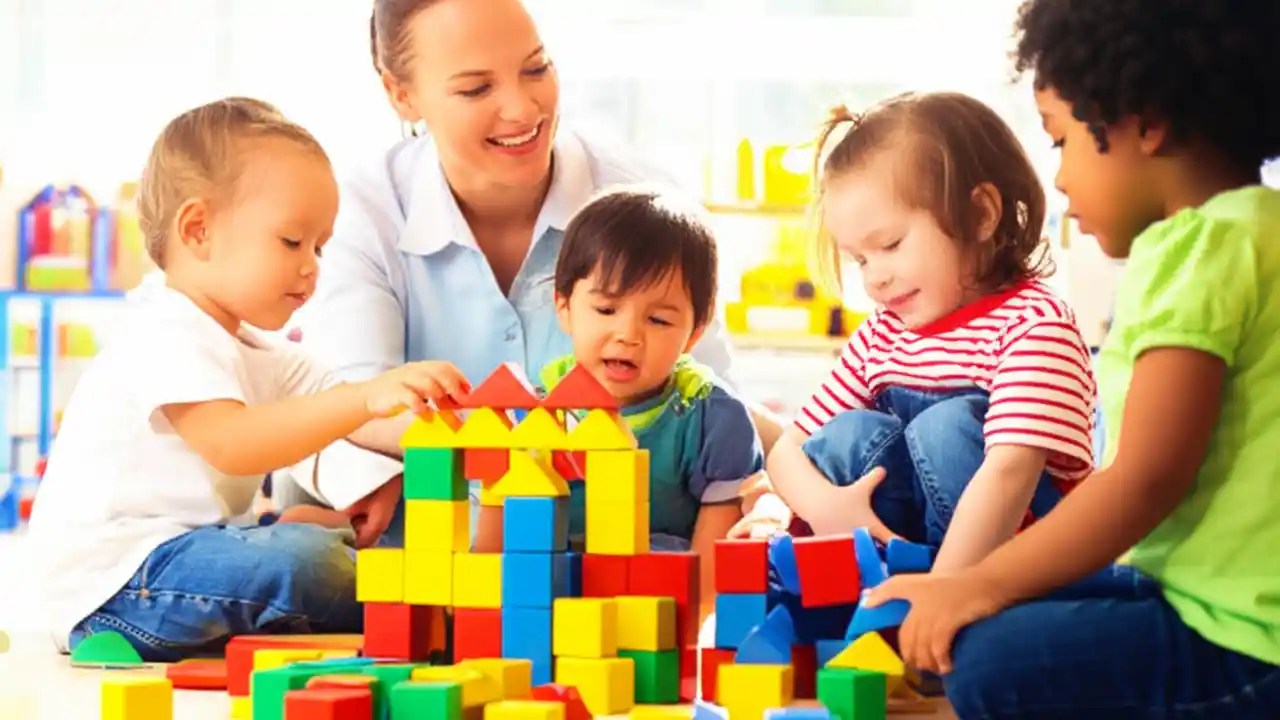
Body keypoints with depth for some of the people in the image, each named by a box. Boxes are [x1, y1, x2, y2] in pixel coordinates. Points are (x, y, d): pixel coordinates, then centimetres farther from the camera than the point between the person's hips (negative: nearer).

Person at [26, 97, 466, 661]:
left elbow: (355, 422, 9)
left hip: (184, 547, 11)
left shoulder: (256, 355, 19)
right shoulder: (166, 338, -16)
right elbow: (231, 443, -33)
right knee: (301, 558, -28)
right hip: (113, 586, -11)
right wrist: (365, 397, -42)